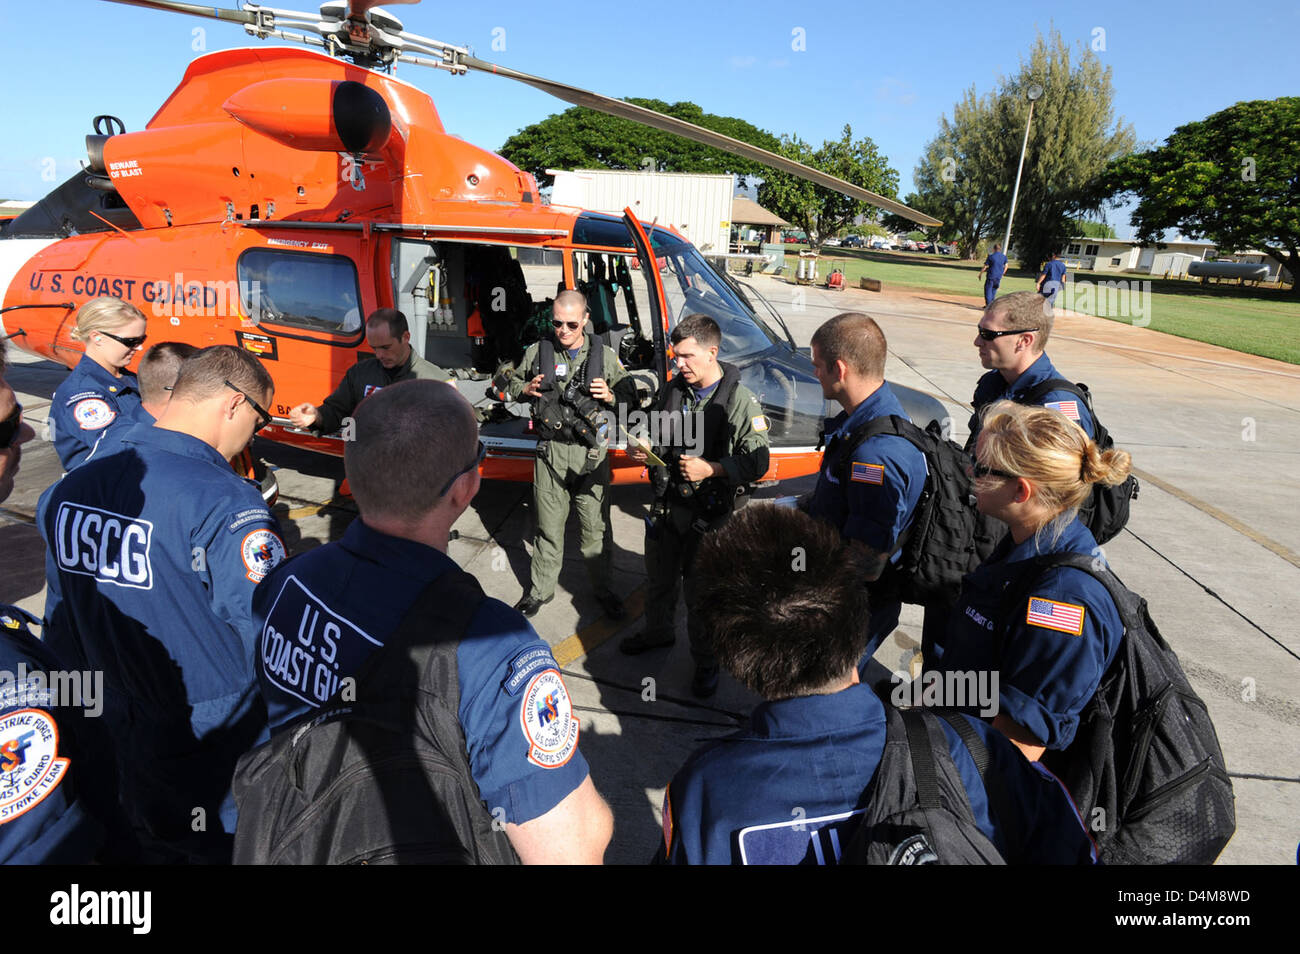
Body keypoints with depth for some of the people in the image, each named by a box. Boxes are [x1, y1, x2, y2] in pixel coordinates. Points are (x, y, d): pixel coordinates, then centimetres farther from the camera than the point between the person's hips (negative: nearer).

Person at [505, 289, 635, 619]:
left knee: (596, 526, 6)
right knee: (549, 526, 10)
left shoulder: (605, 356, 2)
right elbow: (510, 383, 17)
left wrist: (611, 396, -10)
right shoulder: (537, 352, 4)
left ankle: (602, 589, 25)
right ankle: (540, 590, 27)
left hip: (591, 453, -1)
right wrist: (525, 389, -5)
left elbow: (631, 394, 11)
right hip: (550, 451, 1)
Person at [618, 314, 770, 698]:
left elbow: (757, 463, -16)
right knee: (660, 577, 24)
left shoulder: (740, 401, -15)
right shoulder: (672, 390, 3)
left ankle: (706, 662, 28)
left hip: (708, 515, -6)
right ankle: (657, 631, 50)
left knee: (701, 593, 7)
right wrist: (644, 451, -4)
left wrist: (711, 469, -27)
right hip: (666, 505, 6)